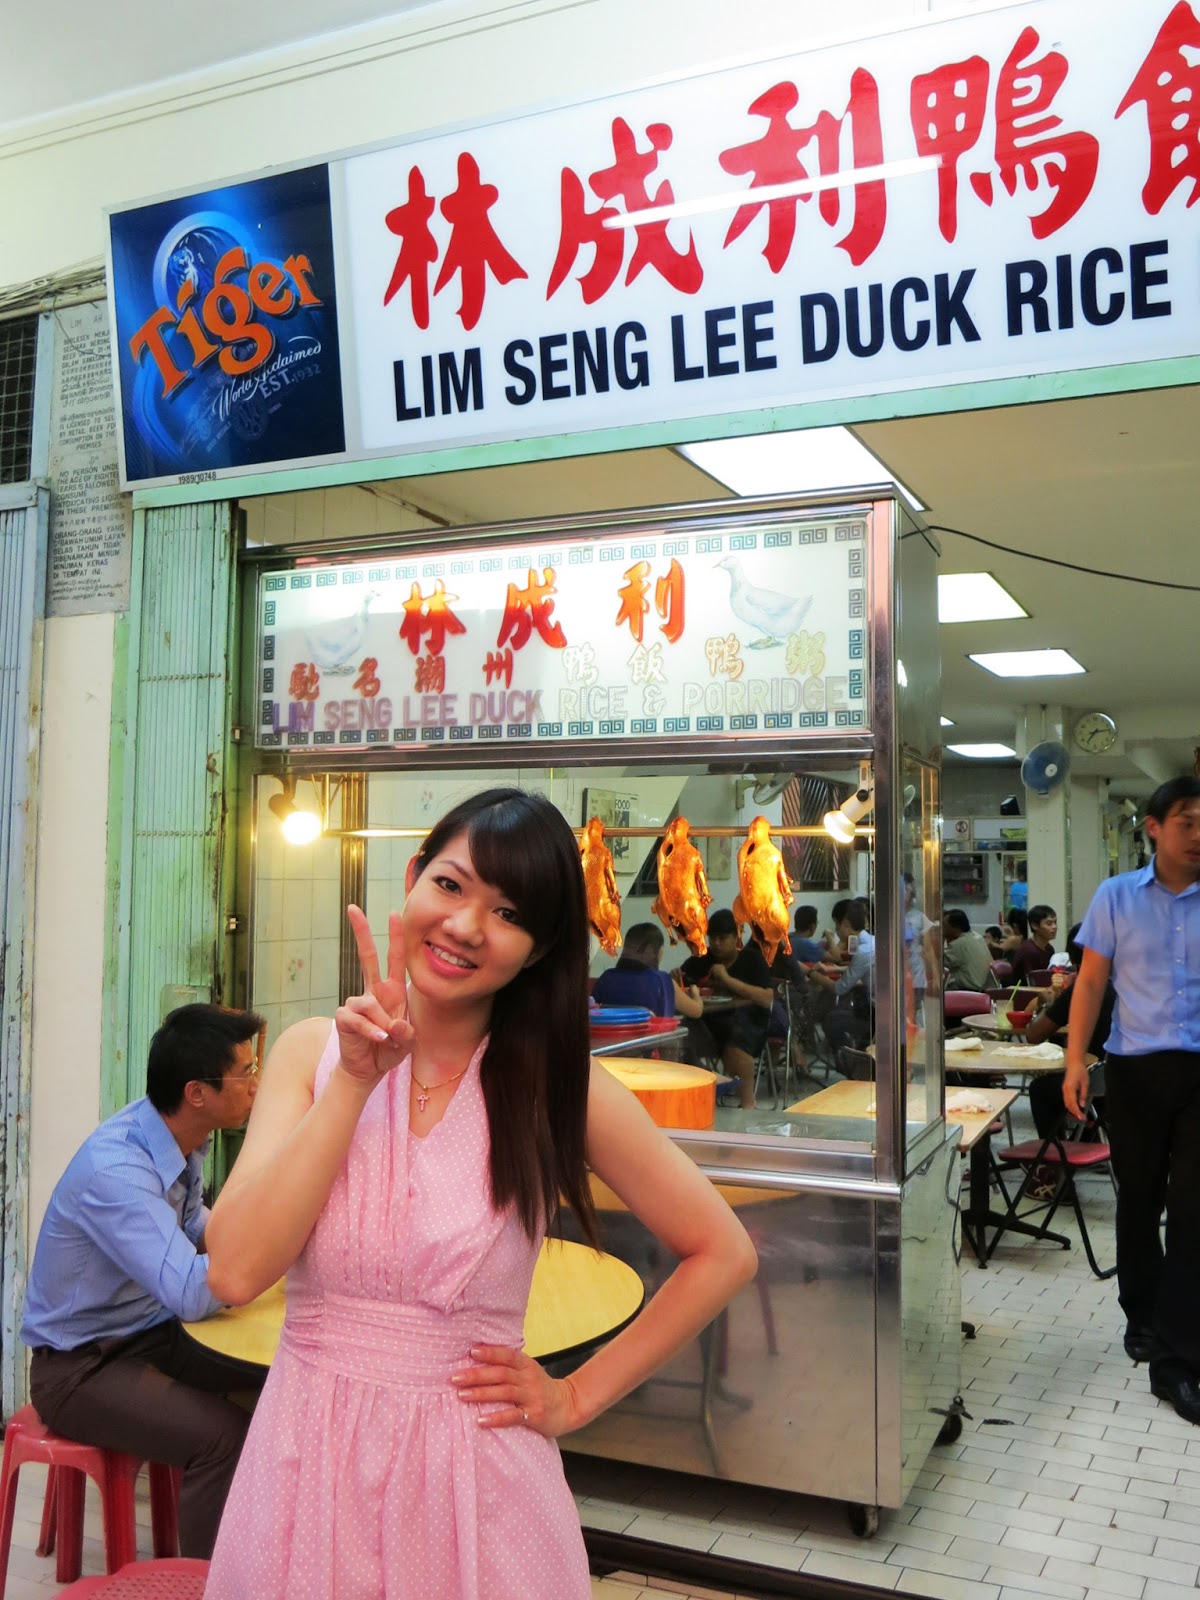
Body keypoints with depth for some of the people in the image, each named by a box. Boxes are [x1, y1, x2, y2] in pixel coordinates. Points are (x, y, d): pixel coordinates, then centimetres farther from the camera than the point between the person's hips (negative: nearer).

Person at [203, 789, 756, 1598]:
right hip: (306, 1463, 2)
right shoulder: (314, 1051, -4)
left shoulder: (558, 1085, -8)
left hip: (471, 1477, -1)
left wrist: (577, 1397, -3)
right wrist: (357, 1081, -19)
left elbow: (724, 1255, -3)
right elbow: (237, 1270, -15)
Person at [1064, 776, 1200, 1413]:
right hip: (1135, 1068, 1)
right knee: (1138, 1198, 15)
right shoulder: (1116, 897, 3)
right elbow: (1091, 983, 4)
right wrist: (1075, 1061, -4)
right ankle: (1142, 1314, 36)